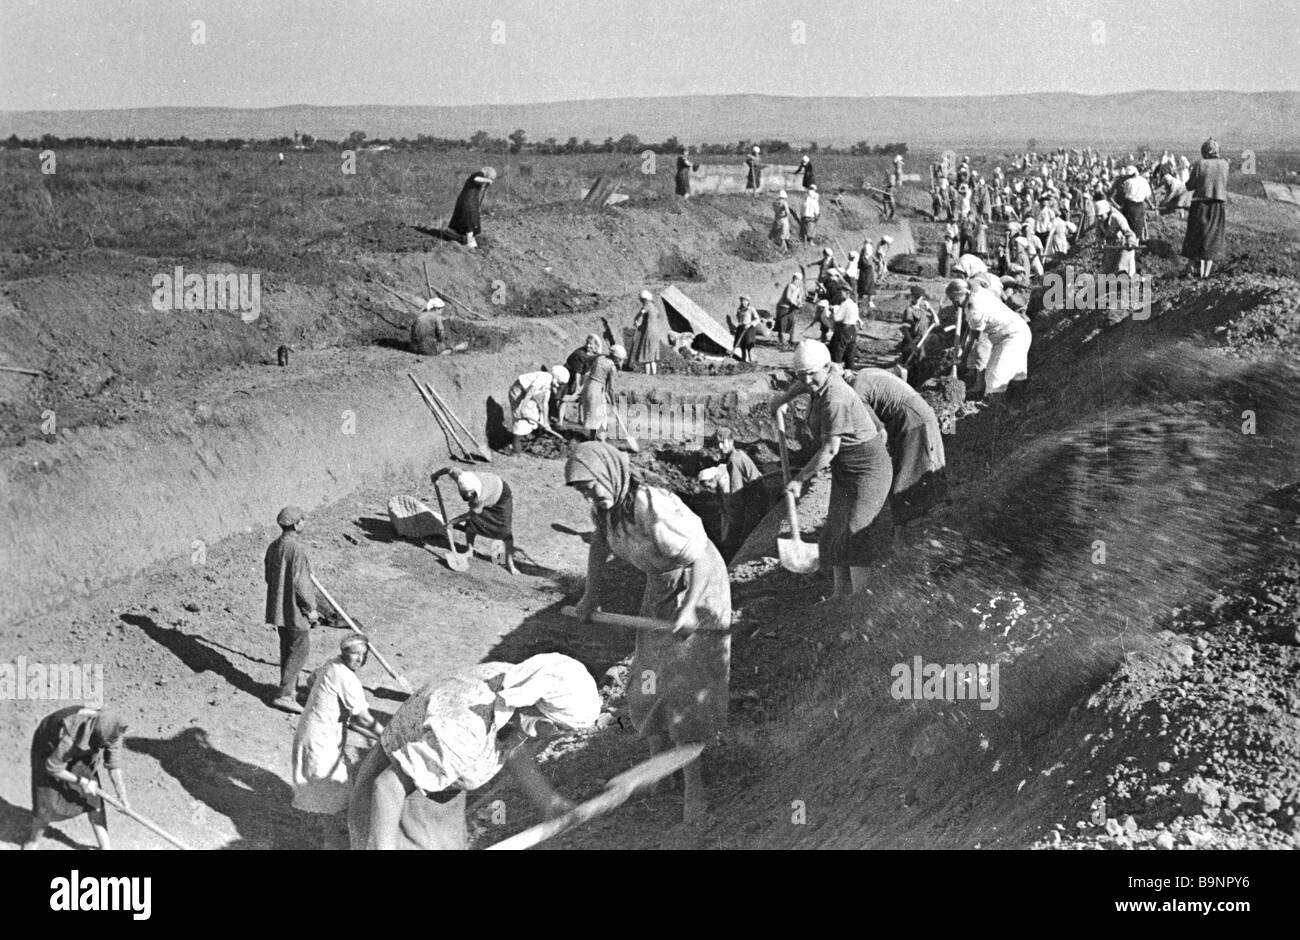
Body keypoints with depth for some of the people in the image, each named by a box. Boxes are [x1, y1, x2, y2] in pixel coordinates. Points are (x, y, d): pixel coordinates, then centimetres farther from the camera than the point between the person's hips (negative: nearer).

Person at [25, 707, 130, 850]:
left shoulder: (112, 729, -29)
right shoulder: (71, 738, -44)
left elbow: (114, 765, -14)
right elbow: (53, 768, -27)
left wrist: (122, 796, -12)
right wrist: (81, 781, -22)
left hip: (80, 752, 4)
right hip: (50, 749, -4)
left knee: (93, 795, -1)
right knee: (46, 798, 0)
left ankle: (105, 846, 10)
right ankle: (35, 837, 31)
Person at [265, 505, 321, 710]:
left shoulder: (274, 546, 6)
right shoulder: (296, 549, -22)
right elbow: (300, 583, -22)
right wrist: (310, 608, -12)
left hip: (278, 607, 9)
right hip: (295, 609, -9)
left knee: (287, 648, 18)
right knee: (300, 650, -1)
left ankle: (290, 690, 27)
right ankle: (284, 694, -3)